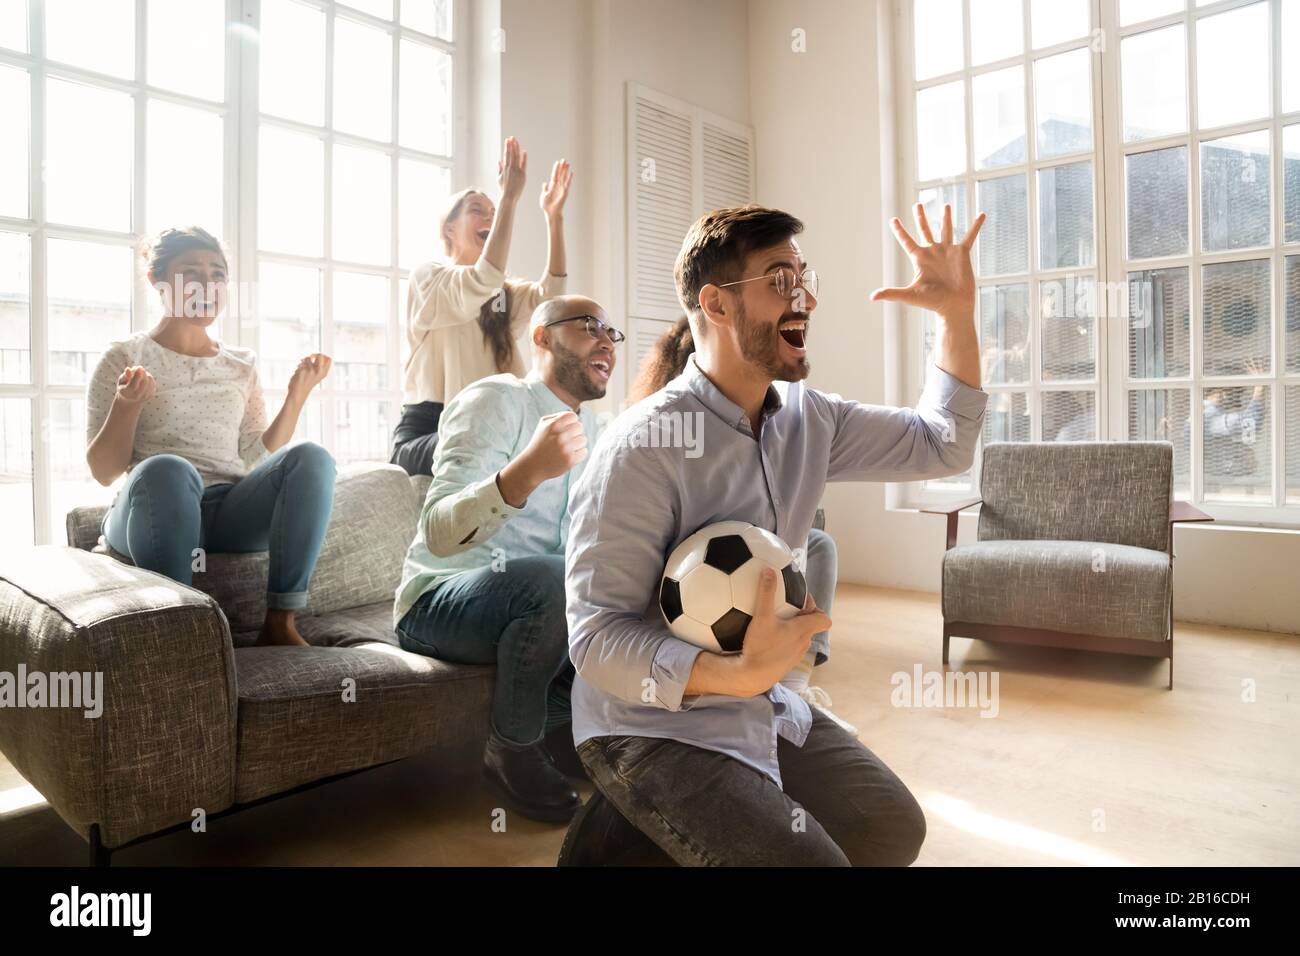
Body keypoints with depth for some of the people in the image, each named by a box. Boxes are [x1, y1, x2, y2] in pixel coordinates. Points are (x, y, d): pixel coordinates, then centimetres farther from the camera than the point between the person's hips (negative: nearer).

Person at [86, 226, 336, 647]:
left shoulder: (241, 365, 18)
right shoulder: (124, 358, 6)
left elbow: (259, 458, 13)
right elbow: (103, 471, 1)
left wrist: (298, 393, 5)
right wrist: (128, 406, -15)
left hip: (229, 511, 4)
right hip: (150, 513, -3)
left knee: (310, 458, -25)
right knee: (167, 470, -38)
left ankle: (280, 622, -25)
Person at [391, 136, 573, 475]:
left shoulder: (505, 294, 18)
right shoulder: (426, 275, 1)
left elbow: (549, 296, -3)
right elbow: (480, 285, -20)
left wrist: (554, 216, -10)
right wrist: (510, 198, -21)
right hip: (427, 428, -5)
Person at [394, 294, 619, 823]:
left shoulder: (588, 424, 11)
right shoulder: (496, 399, -14)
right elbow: (440, 533, -29)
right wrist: (529, 469, -46)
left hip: (532, 609, 8)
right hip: (440, 601, -7)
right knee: (559, 581, -34)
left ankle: (538, 721, 8)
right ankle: (512, 751, -12)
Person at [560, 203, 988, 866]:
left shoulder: (808, 420, 0)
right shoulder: (643, 447, -23)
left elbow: (942, 445, 8)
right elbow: (597, 640, -24)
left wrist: (956, 313, -3)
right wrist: (736, 674, -38)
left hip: (764, 710, 8)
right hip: (655, 726, -7)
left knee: (892, 829, 8)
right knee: (811, 857, -20)